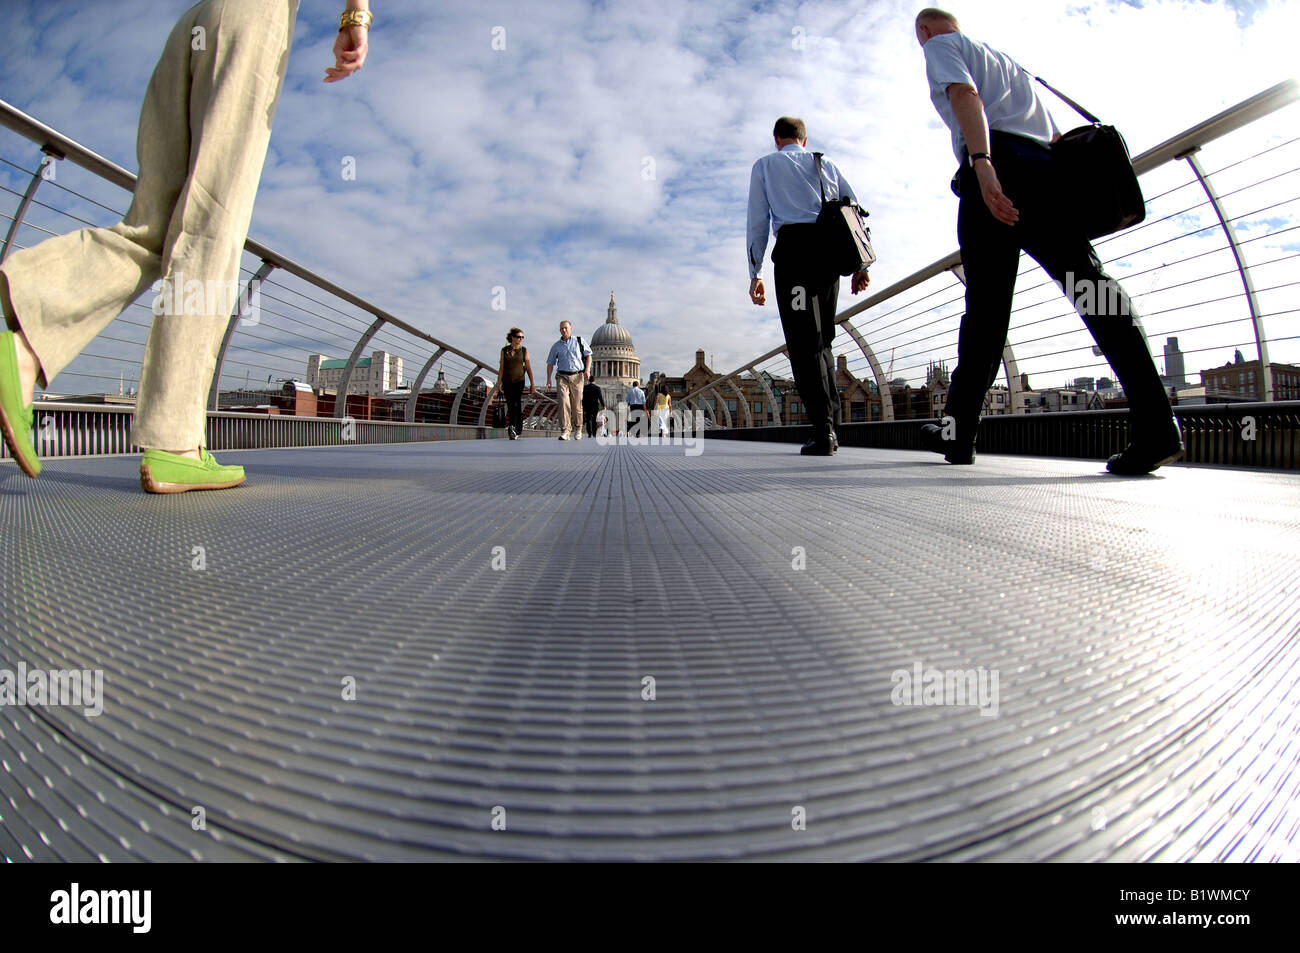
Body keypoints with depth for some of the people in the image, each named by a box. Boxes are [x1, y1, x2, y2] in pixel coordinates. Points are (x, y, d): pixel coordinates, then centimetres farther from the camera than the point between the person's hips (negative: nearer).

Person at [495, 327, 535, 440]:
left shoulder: (524, 350, 4)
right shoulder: (504, 350, 6)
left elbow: (528, 368, 4)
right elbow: (501, 367, 5)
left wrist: (532, 384, 1)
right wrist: (499, 382, -3)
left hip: (519, 381, -2)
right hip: (507, 382, 2)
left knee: (516, 404, -18)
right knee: (510, 405, 4)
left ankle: (512, 427, -24)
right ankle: (519, 428, 16)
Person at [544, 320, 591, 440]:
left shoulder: (579, 341, 11)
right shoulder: (556, 346, 13)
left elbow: (588, 355, 13)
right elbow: (550, 363, 14)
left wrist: (587, 370, -3)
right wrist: (548, 379, 3)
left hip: (577, 377, 0)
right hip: (562, 377, 0)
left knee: (577, 405, 3)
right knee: (563, 402, -16)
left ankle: (577, 429, 23)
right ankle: (565, 431, -18)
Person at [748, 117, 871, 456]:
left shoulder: (764, 165, 18)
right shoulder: (826, 164, 26)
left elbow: (757, 221, 8)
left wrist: (755, 273, 7)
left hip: (793, 246, -4)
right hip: (830, 249, 4)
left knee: (804, 342, -10)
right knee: (822, 339, 11)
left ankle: (823, 430, -21)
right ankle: (831, 422, 5)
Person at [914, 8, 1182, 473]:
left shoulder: (941, 45, 18)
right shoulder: (1006, 58, 38)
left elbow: (965, 93, -6)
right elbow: (1054, 133, 29)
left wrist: (981, 163, -20)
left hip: (996, 161, -5)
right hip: (1046, 166, 5)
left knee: (986, 304, -5)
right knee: (1088, 282, -9)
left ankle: (958, 431, -2)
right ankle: (1155, 425, -21)